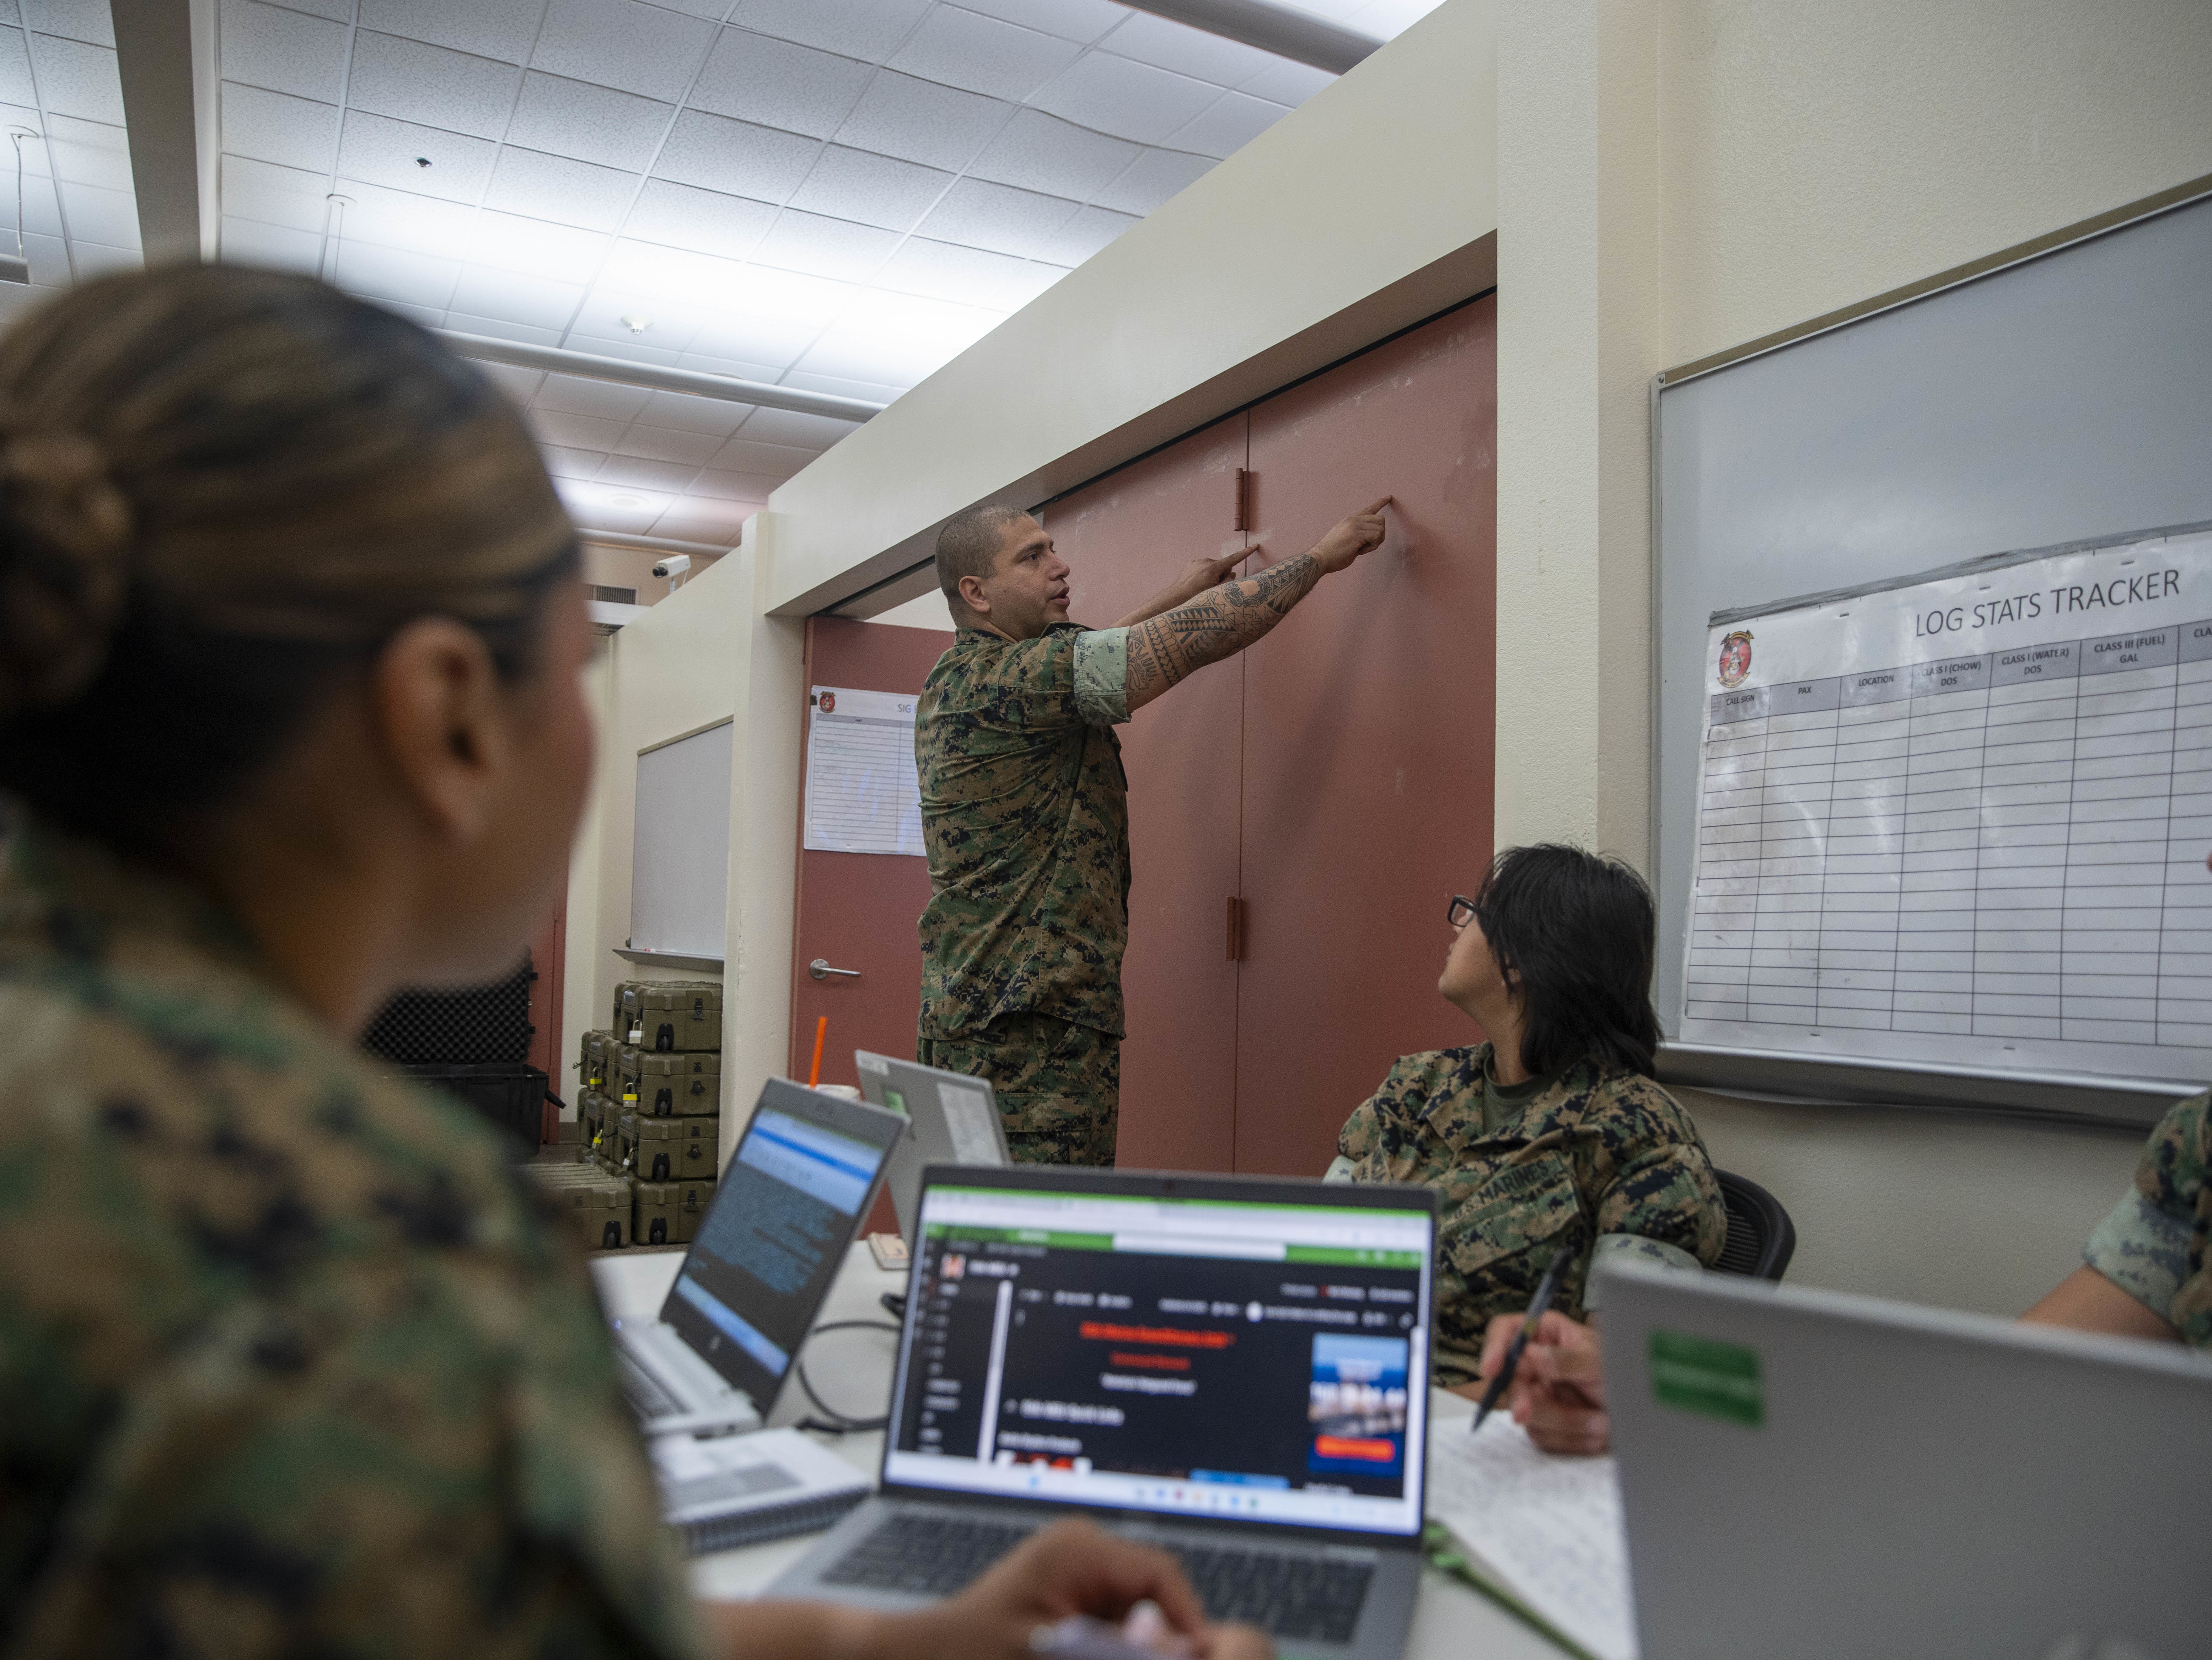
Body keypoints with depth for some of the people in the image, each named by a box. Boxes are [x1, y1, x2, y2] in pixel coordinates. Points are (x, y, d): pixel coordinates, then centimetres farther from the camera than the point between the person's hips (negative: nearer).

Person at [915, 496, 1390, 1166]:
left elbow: (1079, 655, 32)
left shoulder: (953, 681, 15)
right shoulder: (1016, 678, -15)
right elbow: (1197, 639, -15)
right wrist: (1322, 556, -3)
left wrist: (1177, 593, 37)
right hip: (1034, 1029, -10)